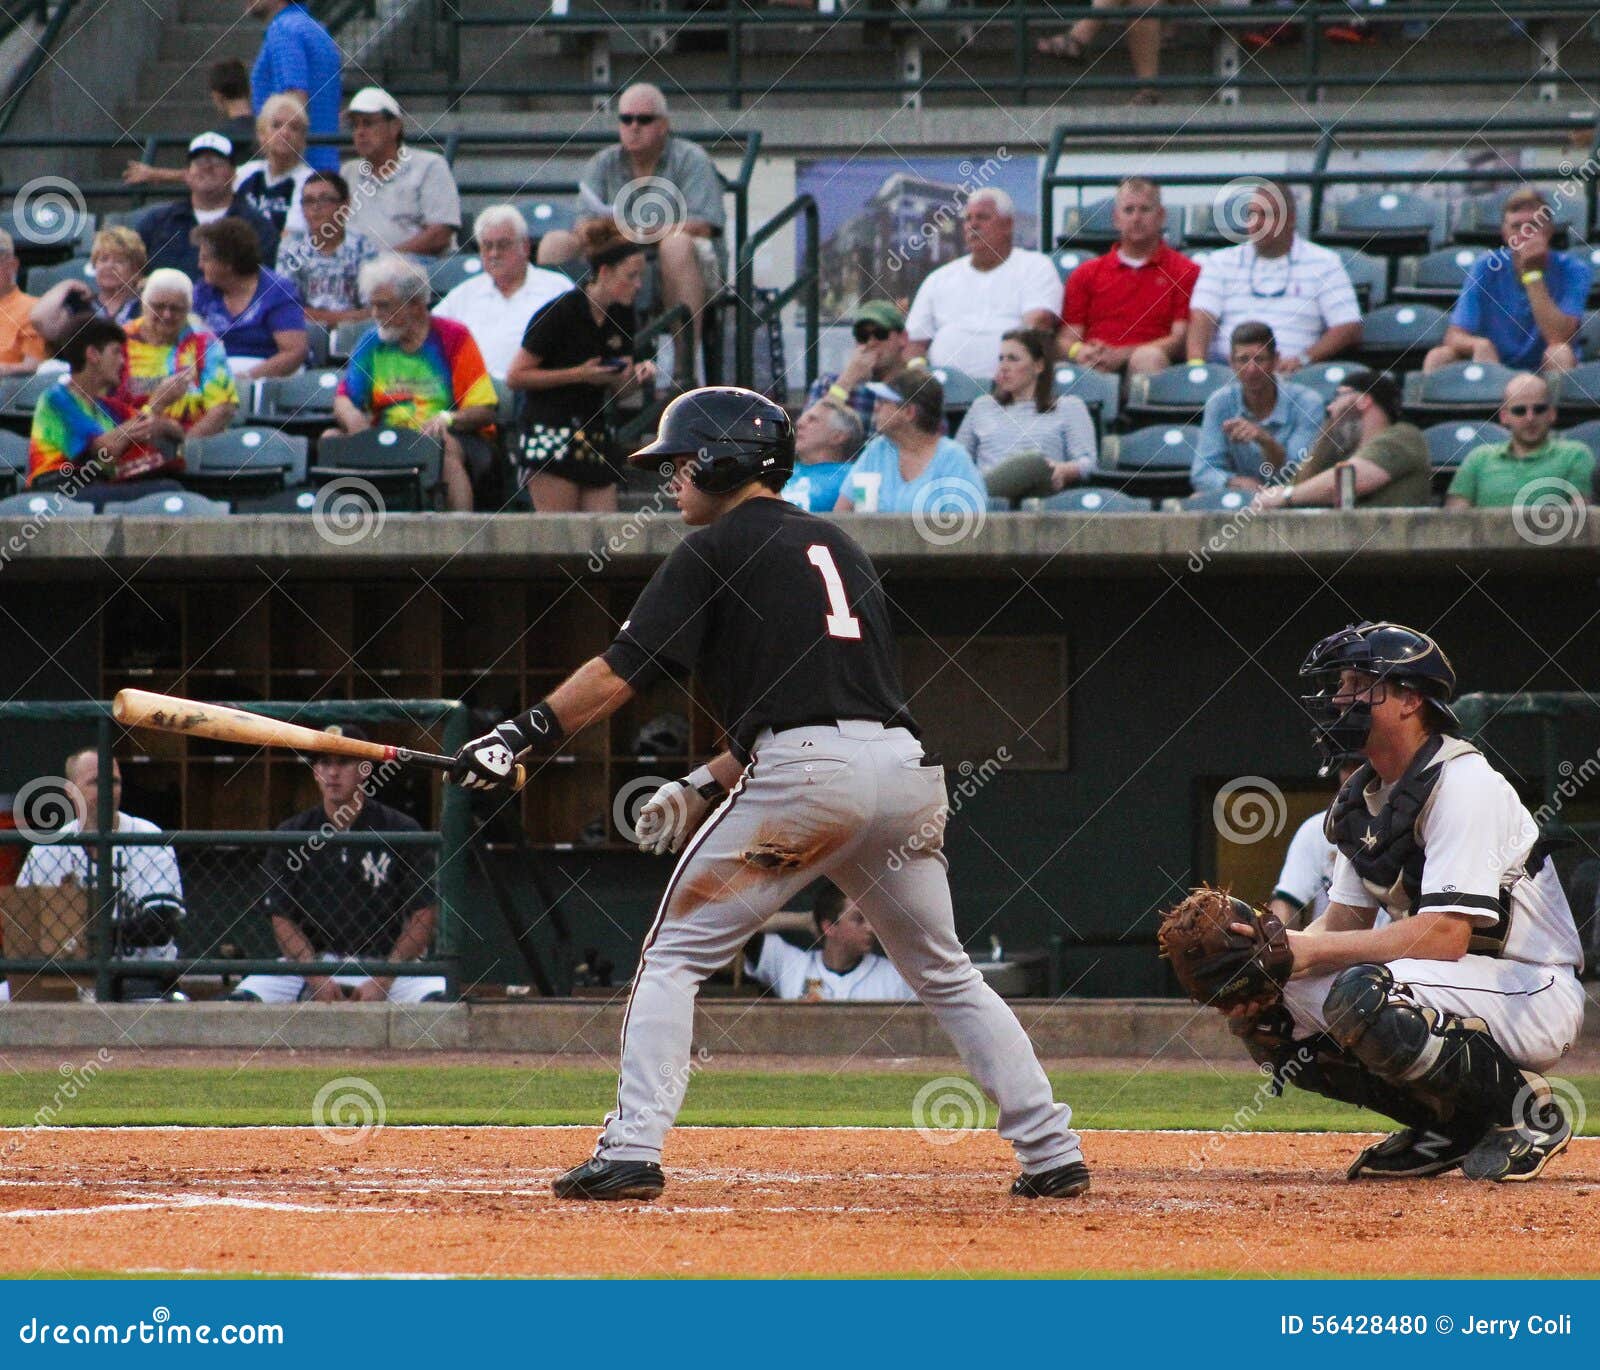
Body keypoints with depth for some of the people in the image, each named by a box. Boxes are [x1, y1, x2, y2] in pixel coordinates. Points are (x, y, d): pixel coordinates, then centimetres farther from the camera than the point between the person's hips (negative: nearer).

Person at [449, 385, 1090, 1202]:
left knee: (673, 957, 4)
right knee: (944, 973, 18)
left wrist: (524, 736, 1)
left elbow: (622, 672, -3)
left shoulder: (718, 550, 6)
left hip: (804, 770, -6)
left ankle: (631, 1154, -7)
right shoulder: (835, 546, 27)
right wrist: (704, 788, 23)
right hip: (905, 763, 6)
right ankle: (1054, 1154, 12)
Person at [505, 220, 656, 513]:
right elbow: (515, 376, -10)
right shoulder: (560, 312, -11)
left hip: (592, 432, 7)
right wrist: (580, 374, -14)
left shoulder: (621, 316, 9)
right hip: (549, 431, -7)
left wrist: (637, 377, -6)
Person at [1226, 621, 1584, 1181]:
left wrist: (1310, 951, -27)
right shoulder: (1362, 796, 10)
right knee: (1265, 1013, -1)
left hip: (1534, 995, -9)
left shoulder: (1462, 784, -18)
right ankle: (1448, 1126, 8)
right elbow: (1343, 923, 9)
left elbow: (1445, 936, -27)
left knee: (1362, 996, -35)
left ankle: (1526, 1110, -13)